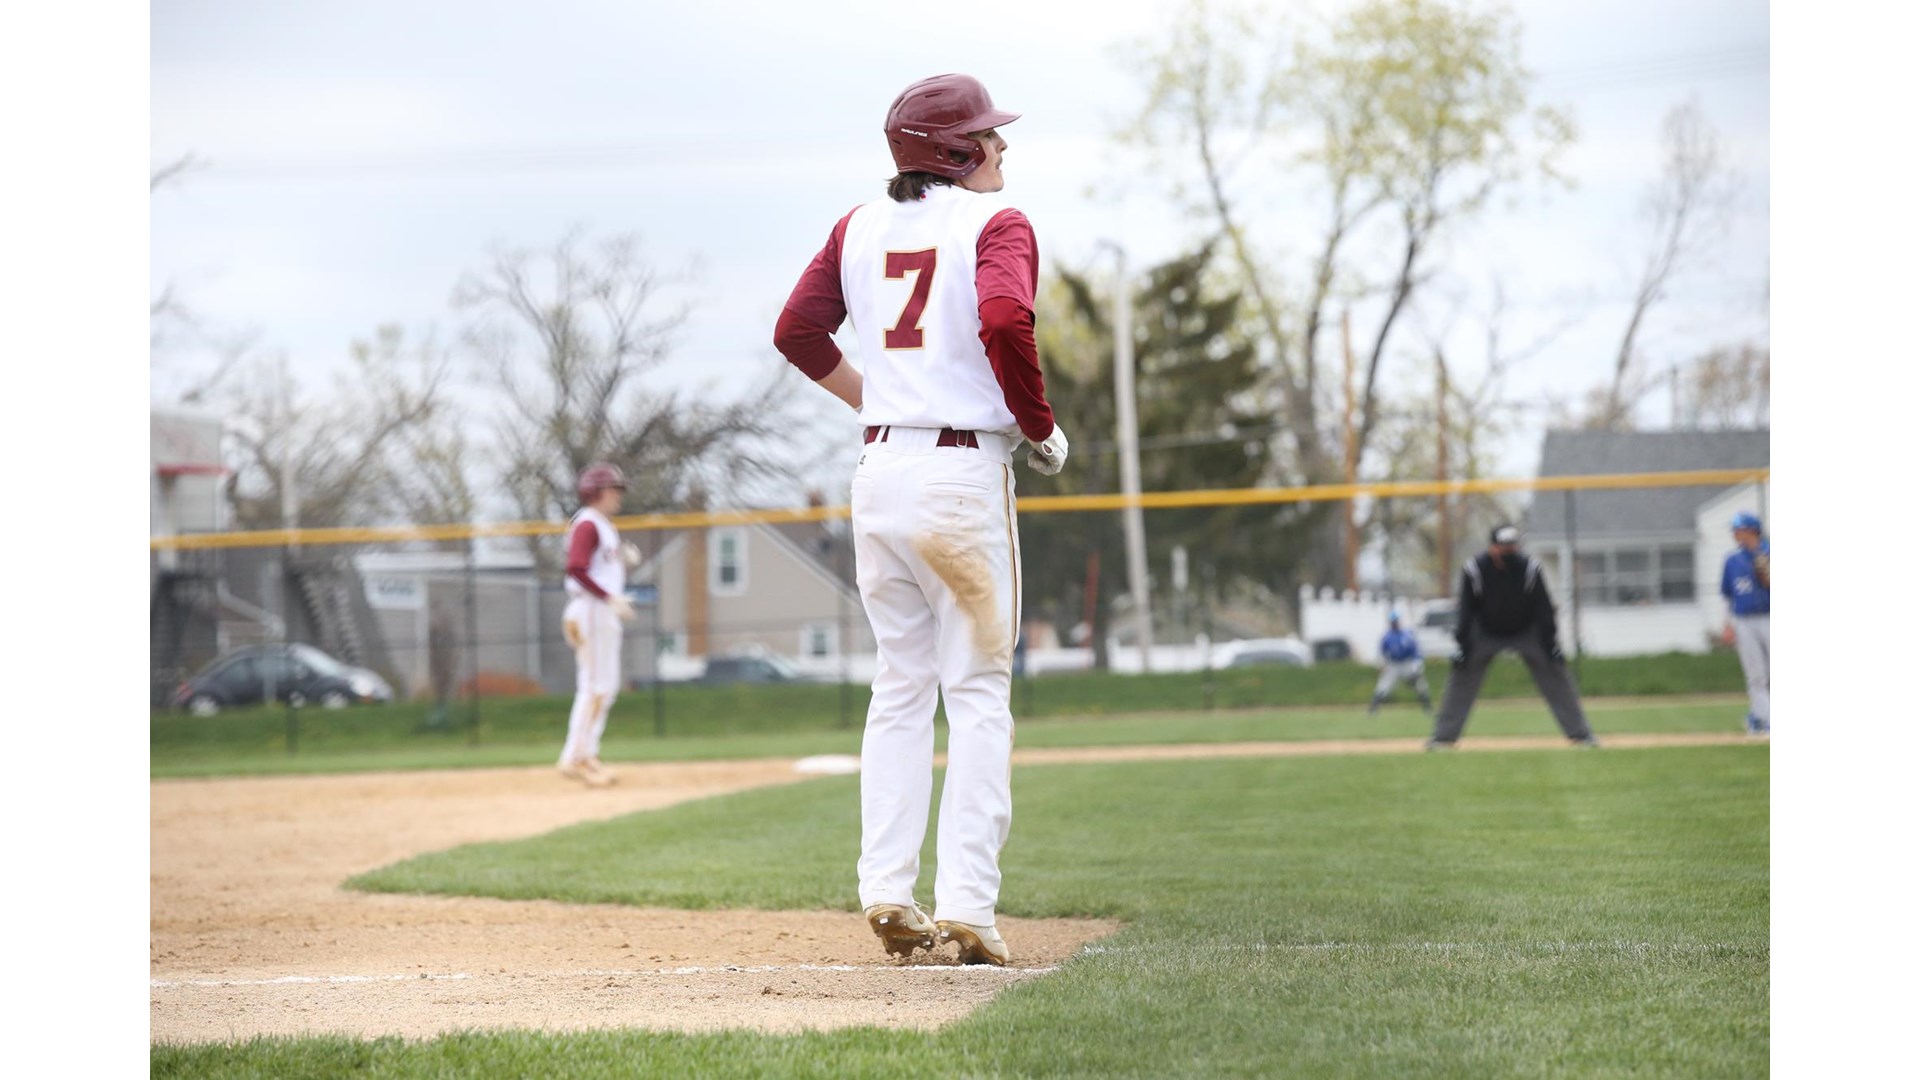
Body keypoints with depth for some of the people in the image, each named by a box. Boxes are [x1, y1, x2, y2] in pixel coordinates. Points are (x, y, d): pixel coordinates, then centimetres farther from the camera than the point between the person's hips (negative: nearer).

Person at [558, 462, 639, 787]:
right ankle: (574, 758, -10)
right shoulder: (587, 525, -12)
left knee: (608, 686, 13)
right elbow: (576, 569, -24)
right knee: (594, 685, -11)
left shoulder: (605, 526, 19)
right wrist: (610, 598, -27)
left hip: (606, 612, 11)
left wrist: (625, 561, 7)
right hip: (591, 610, -11)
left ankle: (587, 755, 17)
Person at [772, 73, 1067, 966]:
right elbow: (1003, 320, -23)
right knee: (977, 691, -1)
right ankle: (965, 907, -7)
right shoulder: (995, 222, -5)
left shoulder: (862, 225, 13)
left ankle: (887, 893, 8)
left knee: (900, 684, 14)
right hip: (962, 473, -6)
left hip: (880, 468, 6)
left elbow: (798, 330, 10)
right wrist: (1042, 426, -9)